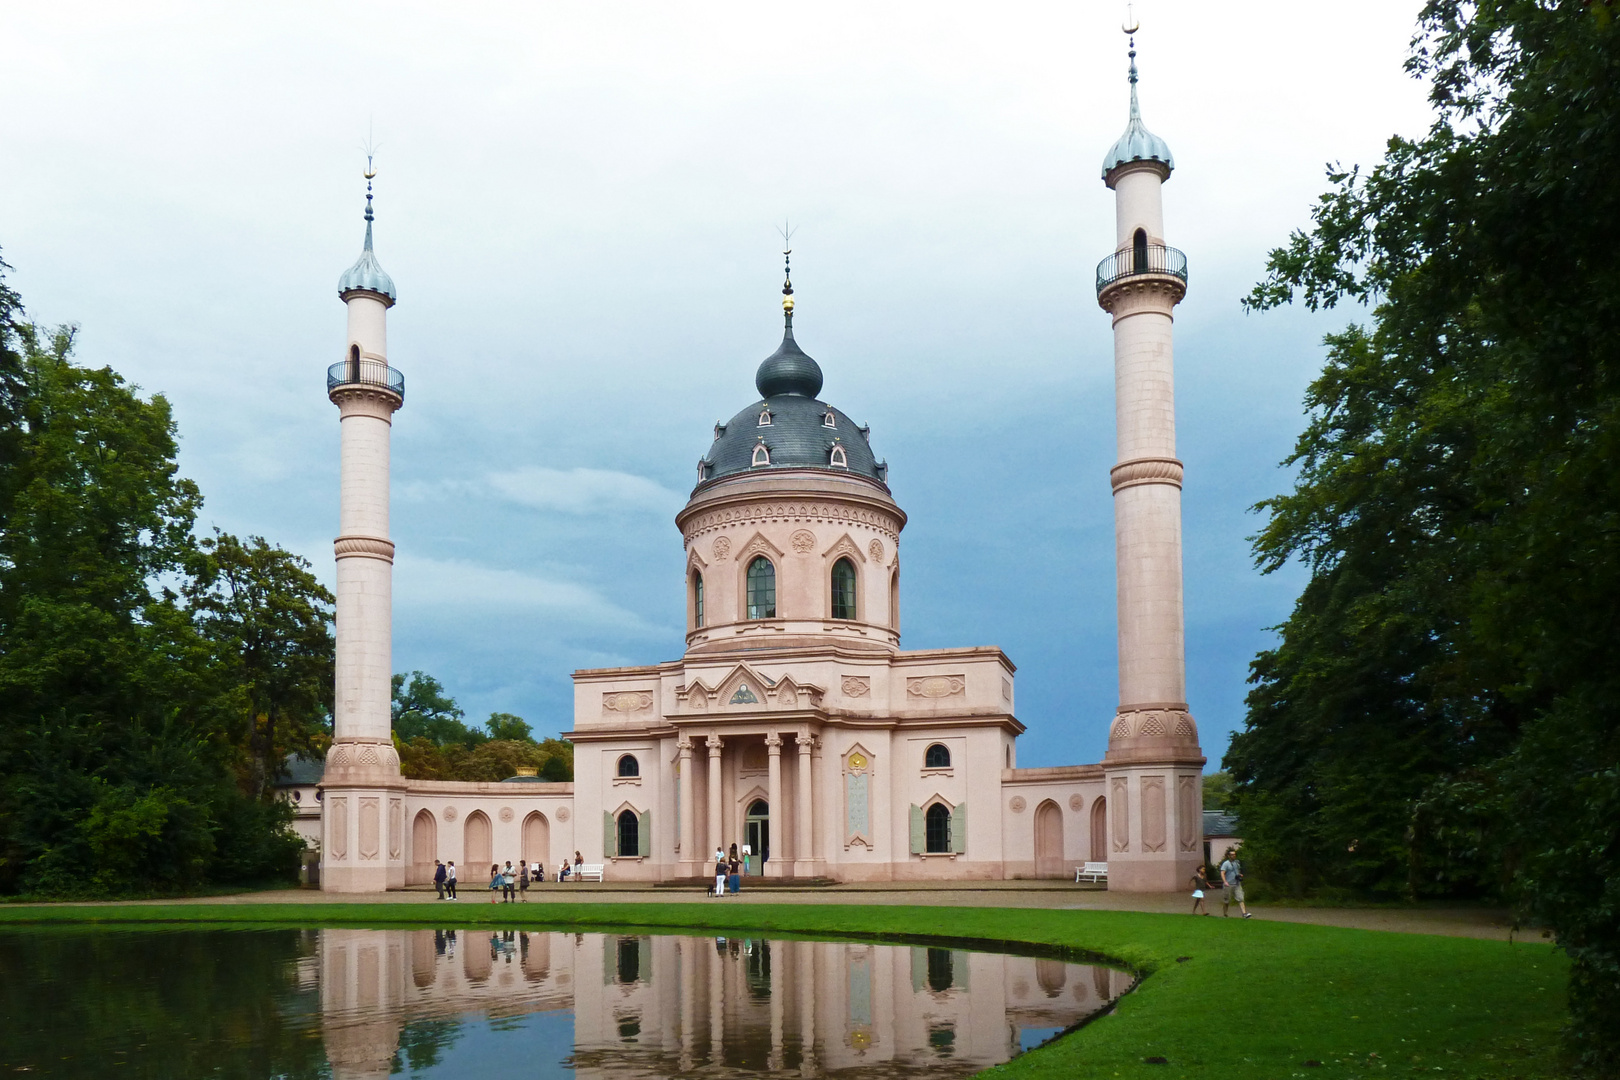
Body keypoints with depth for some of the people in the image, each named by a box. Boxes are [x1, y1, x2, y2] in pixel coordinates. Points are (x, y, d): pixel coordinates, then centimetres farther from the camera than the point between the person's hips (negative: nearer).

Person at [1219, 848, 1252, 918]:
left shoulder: (1237, 862, 13)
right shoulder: (1226, 863, -6)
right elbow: (1222, 873, -15)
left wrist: (1240, 875, 6)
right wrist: (1225, 882, -27)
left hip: (1237, 884, 5)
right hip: (1229, 885, -5)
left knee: (1240, 899, -7)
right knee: (1226, 901, 4)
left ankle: (1244, 913, -14)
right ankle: (1225, 914, 19)